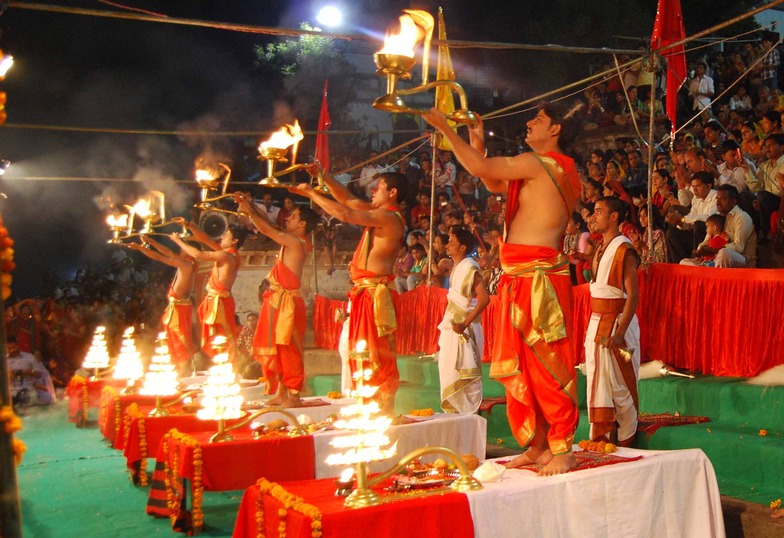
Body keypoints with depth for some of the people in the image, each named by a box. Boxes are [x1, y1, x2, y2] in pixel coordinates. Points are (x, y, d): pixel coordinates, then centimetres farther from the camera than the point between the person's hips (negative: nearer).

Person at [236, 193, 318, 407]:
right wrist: (251, 207, 11)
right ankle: (281, 393, 20)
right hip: (277, 299, 10)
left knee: (287, 348, -4)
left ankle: (294, 395, 2)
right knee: (277, 347, 13)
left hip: (287, 301, -10)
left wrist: (249, 211, -8)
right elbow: (270, 228, 17)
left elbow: (268, 230, -15)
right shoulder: (291, 240, 11)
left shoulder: (296, 242, -14)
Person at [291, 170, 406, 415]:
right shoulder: (381, 213, 17)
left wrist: (311, 193, -10)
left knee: (377, 353, -8)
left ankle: (385, 408, -3)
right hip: (365, 292, 10)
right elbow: (347, 199, 23)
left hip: (377, 292, -10)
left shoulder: (389, 216, -13)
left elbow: (346, 214, -19)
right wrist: (323, 176, 15)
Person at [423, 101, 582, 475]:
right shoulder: (551, 168, 21)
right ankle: (537, 446, 19)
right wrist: (478, 144, 22)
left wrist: (444, 127, -6)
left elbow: (480, 169, -14)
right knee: (522, 365, 11)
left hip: (540, 276, -10)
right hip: (520, 277, 10)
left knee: (546, 363, -6)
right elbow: (494, 183, 28)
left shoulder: (541, 163, -8)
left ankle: (562, 449, 0)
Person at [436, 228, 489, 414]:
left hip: (464, 330, -9)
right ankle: (454, 409, 24)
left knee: (465, 372, -3)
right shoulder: (457, 267, 10)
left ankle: (471, 412, 6)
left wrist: (465, 324, -25)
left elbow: (484, 298, -26)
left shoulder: (469, 268, -16)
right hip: (452, 326, 9)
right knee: (448, 369, 14)